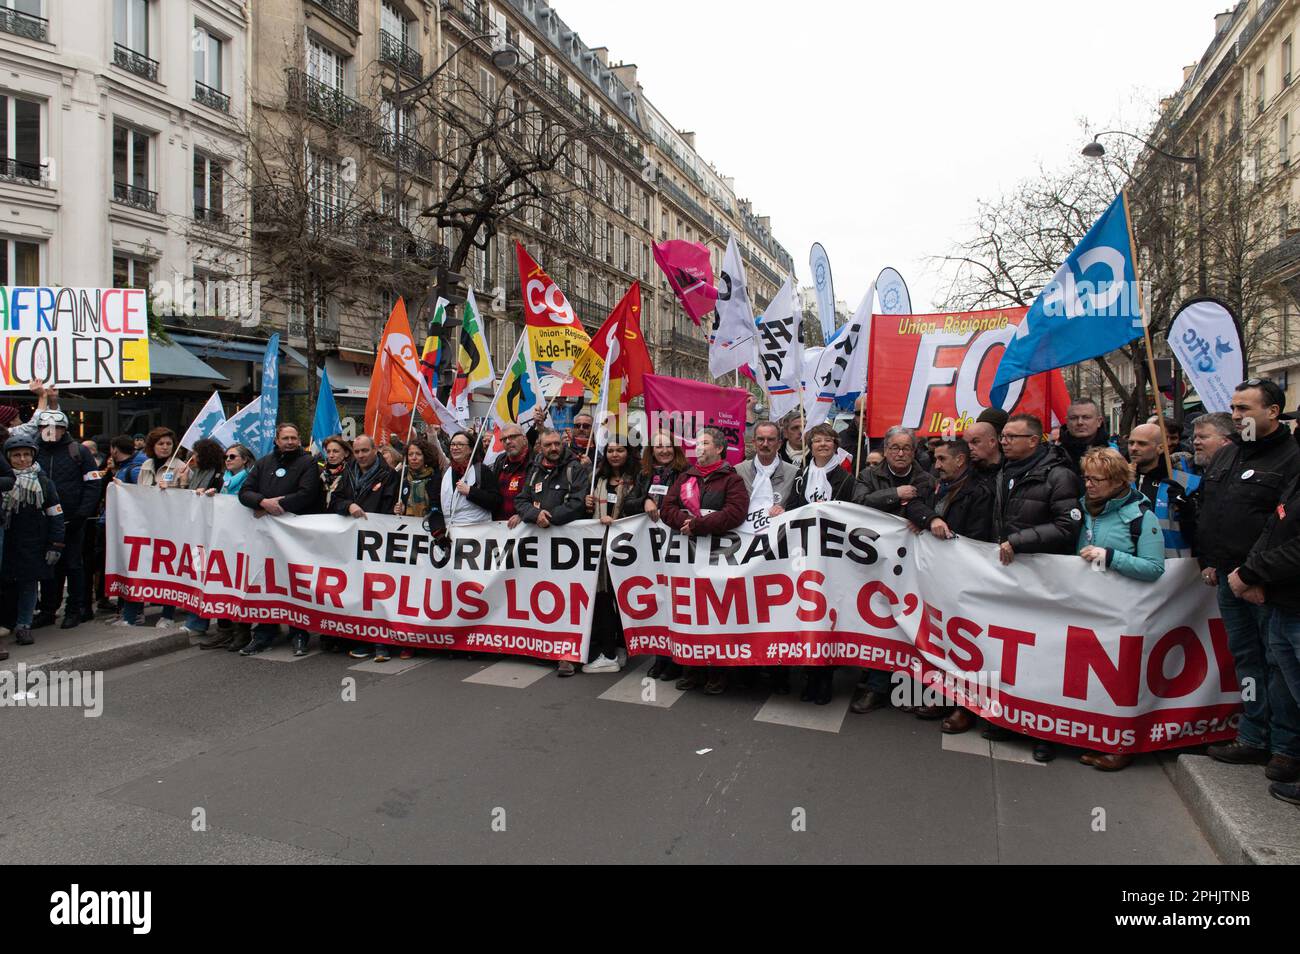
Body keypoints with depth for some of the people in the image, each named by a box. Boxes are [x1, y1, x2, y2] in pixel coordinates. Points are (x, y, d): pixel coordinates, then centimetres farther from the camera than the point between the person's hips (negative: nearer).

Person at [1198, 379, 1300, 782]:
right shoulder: (1225, 455, 14)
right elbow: (1206, 511, 20)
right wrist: (1208, 560, 12)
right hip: (1229, 578, 8)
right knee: (1245, 657, 14)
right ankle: (1253, 739, 24)